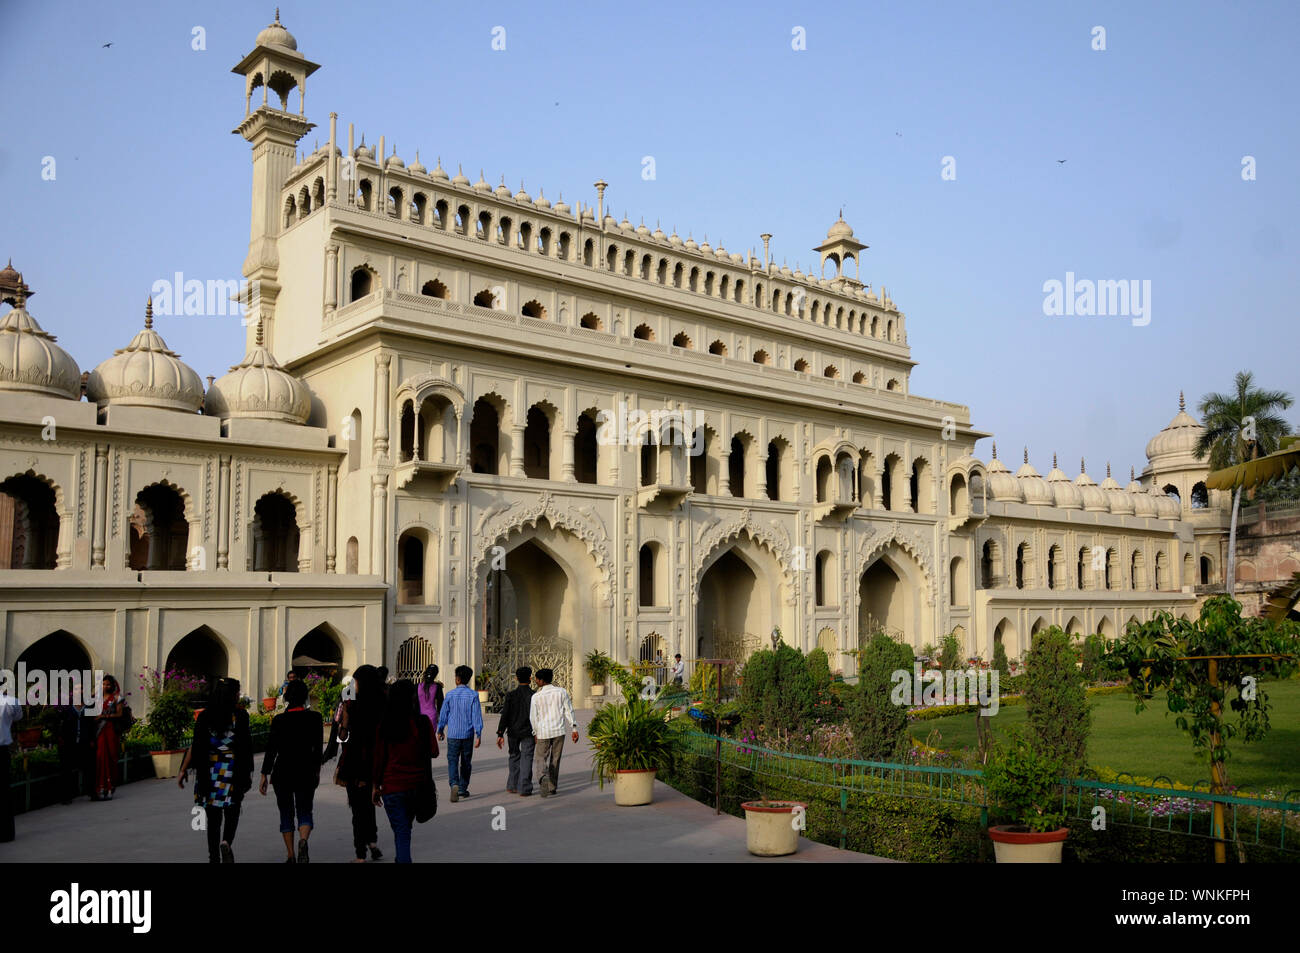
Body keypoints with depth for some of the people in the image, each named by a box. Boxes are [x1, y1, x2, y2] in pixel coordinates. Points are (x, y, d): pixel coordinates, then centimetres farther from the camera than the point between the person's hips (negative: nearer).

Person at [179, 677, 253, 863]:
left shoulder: (205, 716, 0)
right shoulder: (240, 715, -5)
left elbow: (195, 747, -5)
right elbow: (245, 746, -4)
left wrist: (183, 770, 1)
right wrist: (248, 773, 4)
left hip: (209, 770, 2)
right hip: (232, 770, -2)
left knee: (213, 816, 11)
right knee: (231, 812, 9)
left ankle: (214, 857, 13)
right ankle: (226, 842, -17)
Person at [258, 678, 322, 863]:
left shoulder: (278, 720, -7)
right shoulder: (314, 717, -4)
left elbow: (271, 749, -6)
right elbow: (317, 747, 2)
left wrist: (264, 775, 2)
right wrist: (316, 771, 13)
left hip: (282, 773, 0)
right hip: (306, 772, 0)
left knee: (286, 814, 13)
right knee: (305, 812, 8)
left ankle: (291, 856, 12)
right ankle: (303, 841, -21)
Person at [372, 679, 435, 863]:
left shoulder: (385, 725, -8)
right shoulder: (423, 722, -9)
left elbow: (379, 757, -3)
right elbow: (433, 752, -1)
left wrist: (376, 785, 6)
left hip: (393, 786, -2)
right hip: (418, 784, 2)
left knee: (401, 832, 2)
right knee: (405, 828, 23)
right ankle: (401, 858, 38)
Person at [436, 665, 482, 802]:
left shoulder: (450, 694, -4)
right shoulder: (473, 695, -5)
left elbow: (443, 714, 3)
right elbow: (477, 715, -7)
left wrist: (440, 730, 17)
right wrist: (478, 734, -4)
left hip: (453, 734, -1)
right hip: (468, 734, 1)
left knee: (452, 761, 1)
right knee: (465, 762, 13)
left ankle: (454, 784, -22)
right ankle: (463, 789, 20)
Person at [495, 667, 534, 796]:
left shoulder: (511, 695, -4)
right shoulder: (533, 696, -10)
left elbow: (505, 716, -7)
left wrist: (500, 734, -6)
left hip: (513, 732, 3)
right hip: (528, 732, -3)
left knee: (514, 756, 19)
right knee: (526, 758, 2)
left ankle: (512, 786, 23)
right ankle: (524, 789, 0)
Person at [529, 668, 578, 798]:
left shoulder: (536, 696, -5)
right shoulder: (561, 692, 1)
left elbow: (533, 717, -1)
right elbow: (569, 711, 0)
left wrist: (535, 733, 11)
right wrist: (574, 728, 4)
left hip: (543, 731, -2)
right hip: (559, 731, 2)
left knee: (542, 758, 5)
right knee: (555, 760, 13)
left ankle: (543, 778, -24)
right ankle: (552, 787, 19)